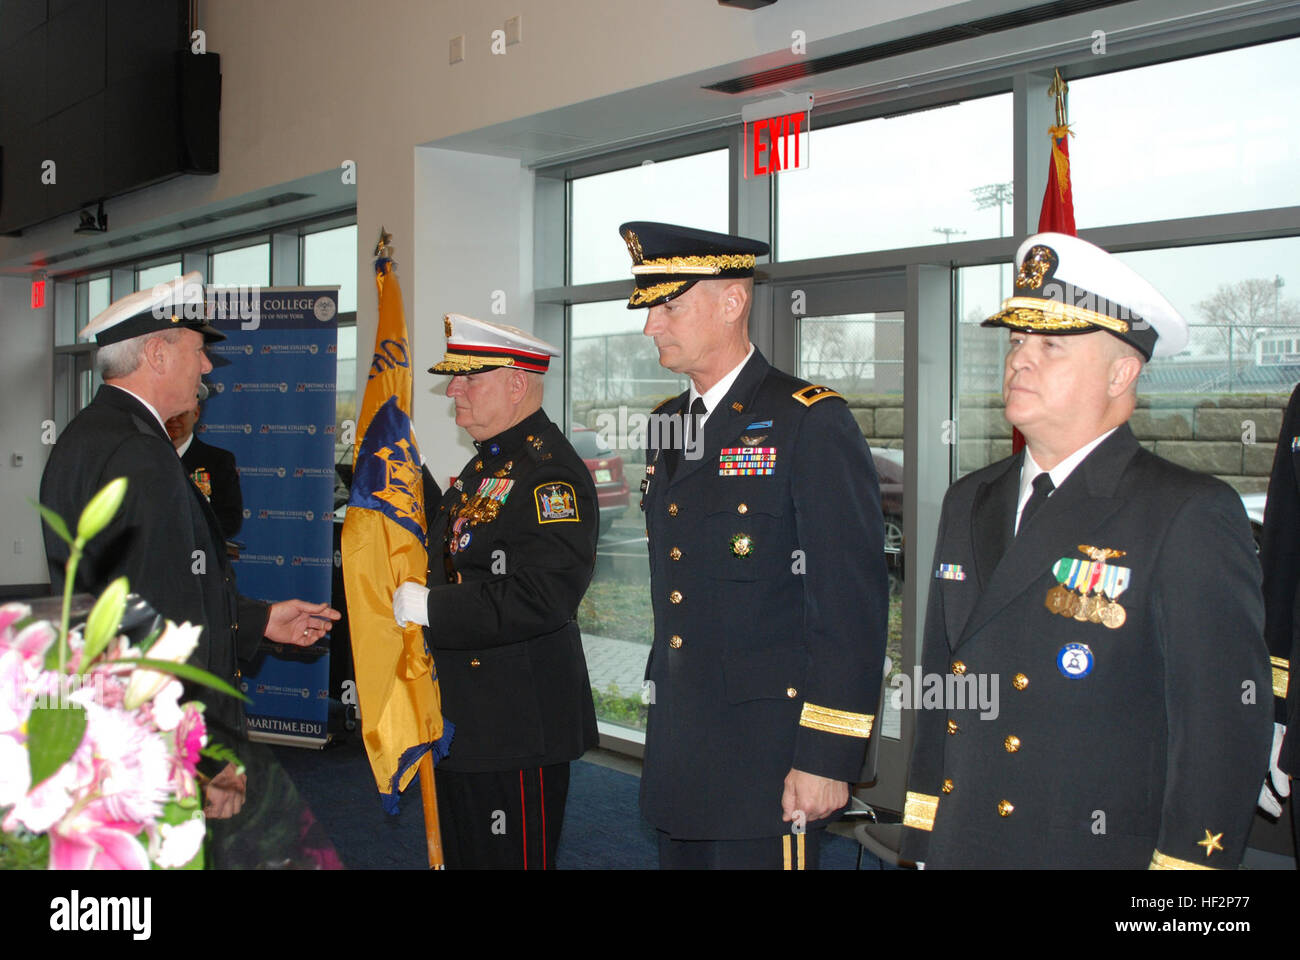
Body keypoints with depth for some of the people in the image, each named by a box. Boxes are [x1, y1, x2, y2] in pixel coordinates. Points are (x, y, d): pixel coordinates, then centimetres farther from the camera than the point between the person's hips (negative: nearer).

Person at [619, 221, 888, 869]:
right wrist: (661, 714, 17)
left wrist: (828, 758, -18)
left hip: (767, 766, -7)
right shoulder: (666, 426, 12)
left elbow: (852, 603, -15)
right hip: (676, 757, 7)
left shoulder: (811, 421, -12)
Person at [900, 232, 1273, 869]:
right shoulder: (970, 503, 8)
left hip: (1101, 851, -5)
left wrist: (1183, 860, -15)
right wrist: (921, 843, 11)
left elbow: (1224, 726, -14)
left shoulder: (1191, 518, -12)